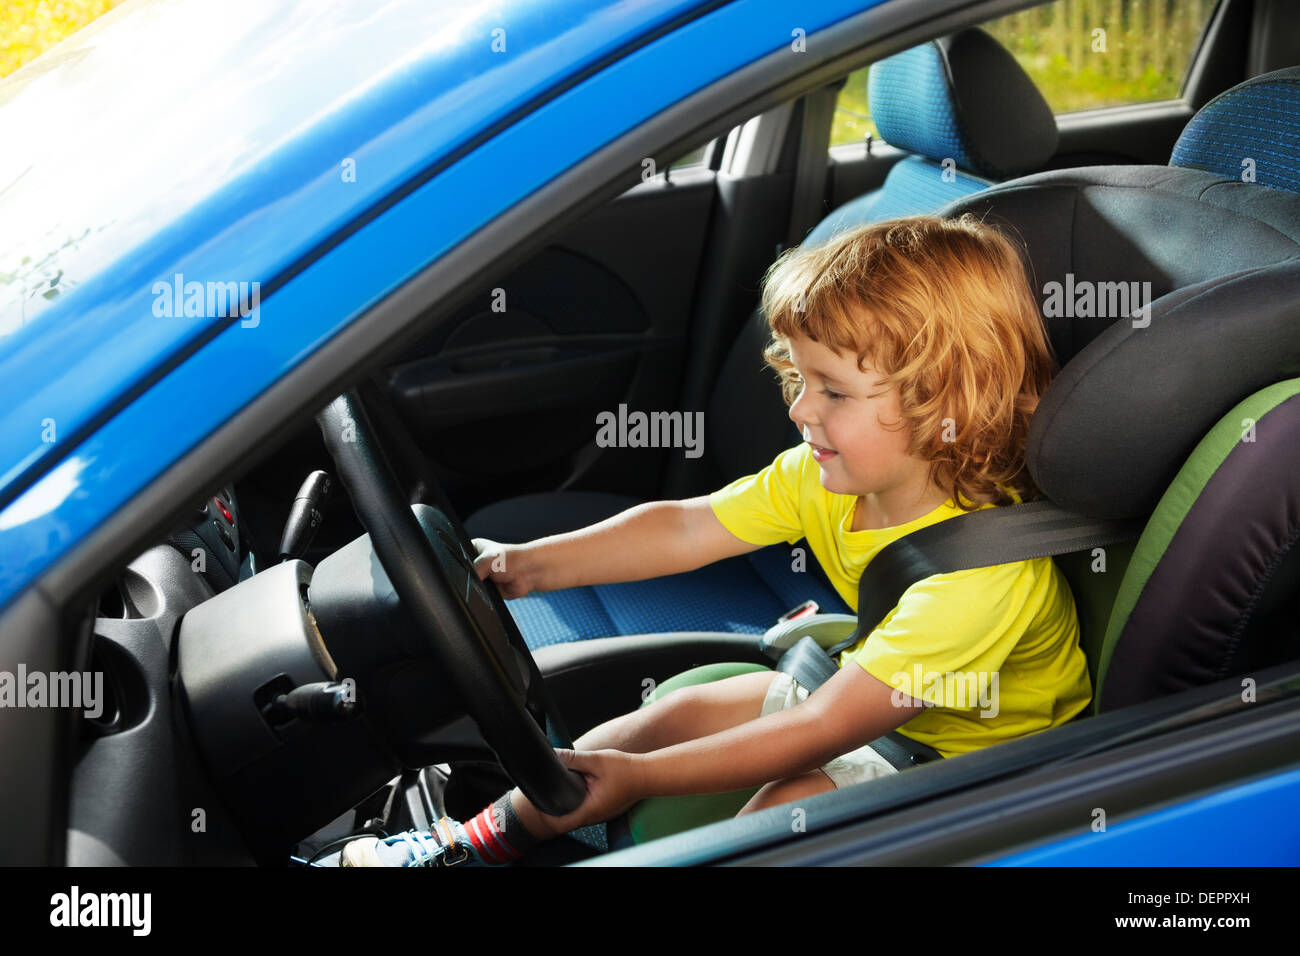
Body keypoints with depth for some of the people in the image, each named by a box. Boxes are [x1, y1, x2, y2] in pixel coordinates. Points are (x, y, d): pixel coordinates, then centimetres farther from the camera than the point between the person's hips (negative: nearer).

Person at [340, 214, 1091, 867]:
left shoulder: (986, 567, -35)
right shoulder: (830, 476, -12)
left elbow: (826, 728, -35)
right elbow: (686, 528, -7)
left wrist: (640, 776, -36)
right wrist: (528, 565, -15)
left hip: (974, 757, -8)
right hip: (873, 698, 8)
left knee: (795, 799, -28)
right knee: (682, 711, 3)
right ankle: (489, 837, 14)